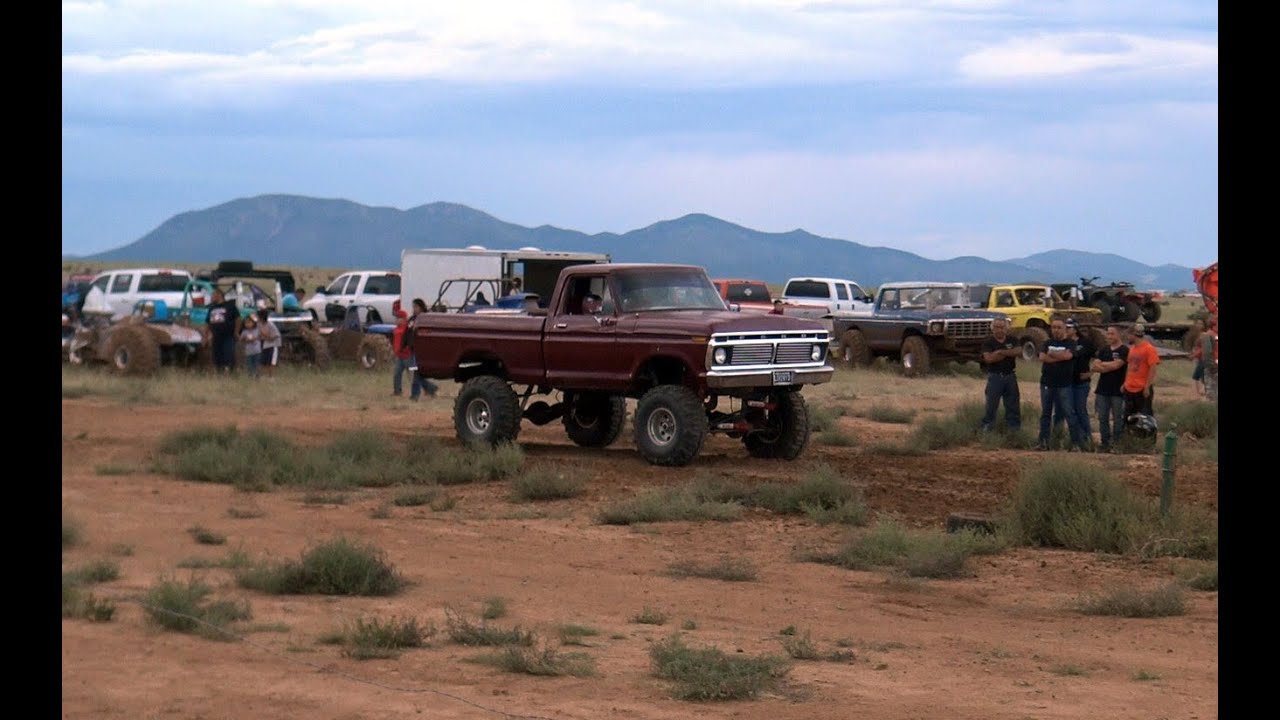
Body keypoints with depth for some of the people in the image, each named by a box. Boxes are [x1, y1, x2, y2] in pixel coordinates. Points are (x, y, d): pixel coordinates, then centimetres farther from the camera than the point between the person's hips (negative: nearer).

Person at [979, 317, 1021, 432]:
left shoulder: (1012, 340, 7)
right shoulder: (988, 342, -2)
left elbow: (1019, 351, -11)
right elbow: (989, 358, -17)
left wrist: (1001, 352, -19)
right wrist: (1009, 353, -11)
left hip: (1010, 375, 3)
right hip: (995, 376, -3)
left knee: (1013, 402, 9)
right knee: (991, 403, 0)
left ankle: (1014, 426, 18)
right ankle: (987, 426, 9)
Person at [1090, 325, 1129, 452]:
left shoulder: (1124, 350, -5)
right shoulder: (1103, 350, 12)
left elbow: (1116, 364, -17)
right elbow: (1094, 366, 3)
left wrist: (1102, 364, -2)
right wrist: (1110, 367, -11)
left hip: (1118, 390, -5)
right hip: (1102, 389, 5)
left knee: (1117, 418, -1)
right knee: (1103, 418, 7)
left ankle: (1117, 443, 5)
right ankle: (1105, 442, 14)